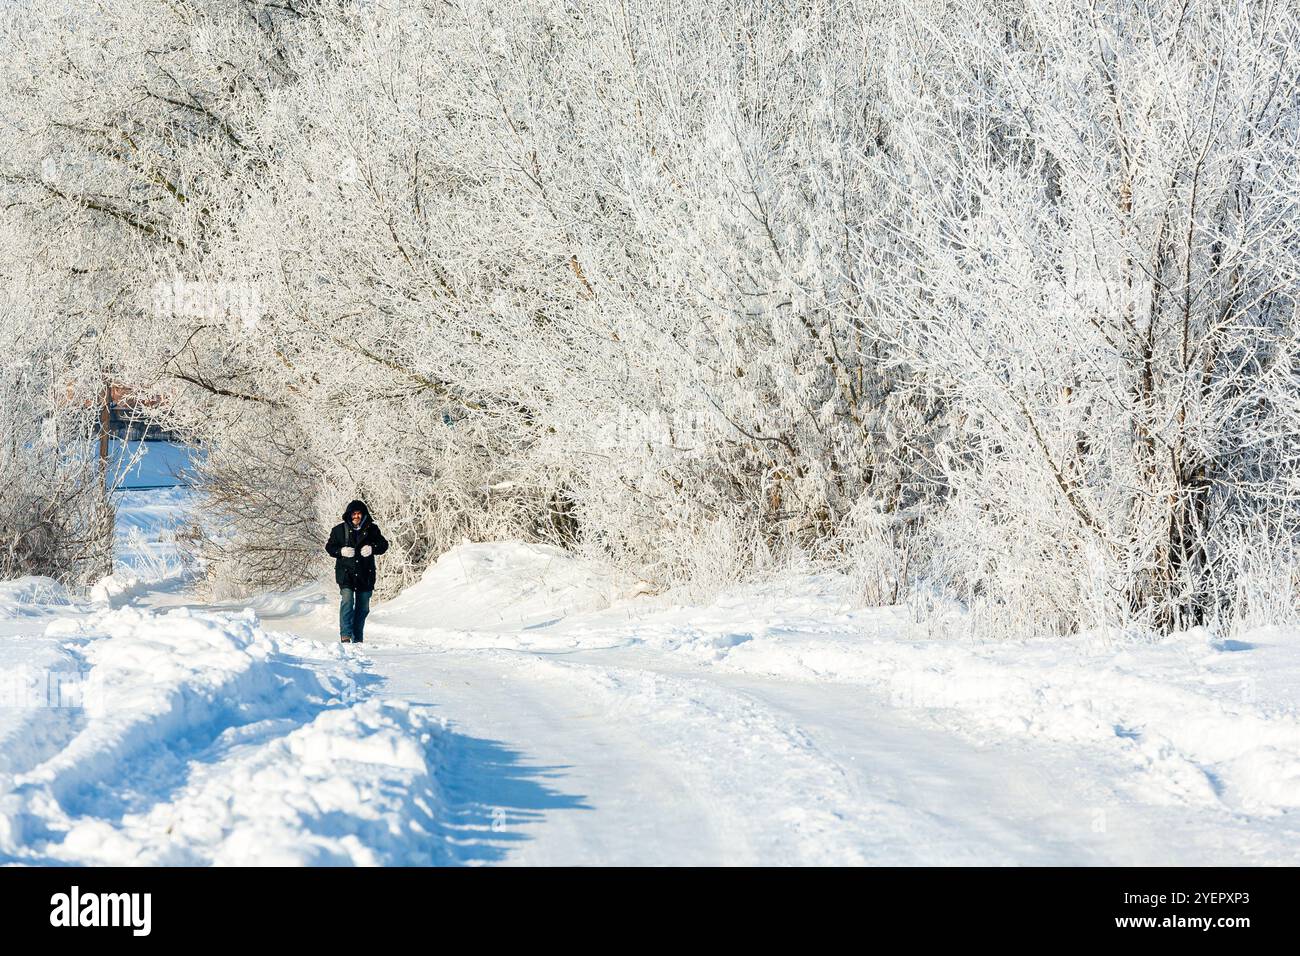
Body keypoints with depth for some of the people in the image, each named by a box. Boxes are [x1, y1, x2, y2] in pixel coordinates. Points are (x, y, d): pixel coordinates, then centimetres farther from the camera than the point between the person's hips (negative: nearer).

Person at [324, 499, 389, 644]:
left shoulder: (371, 529, 4)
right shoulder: (340, 529, 2)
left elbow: (383, 545, 6)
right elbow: (329, 547, 6)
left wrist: (372, 549, -15)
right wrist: (341, 551, -14)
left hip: (365, 575, 3)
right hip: (346, 573, -3)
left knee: (363, 607, 9)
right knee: (347, 601, -19)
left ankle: (358, 639, 21)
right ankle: (345, 636, -22)